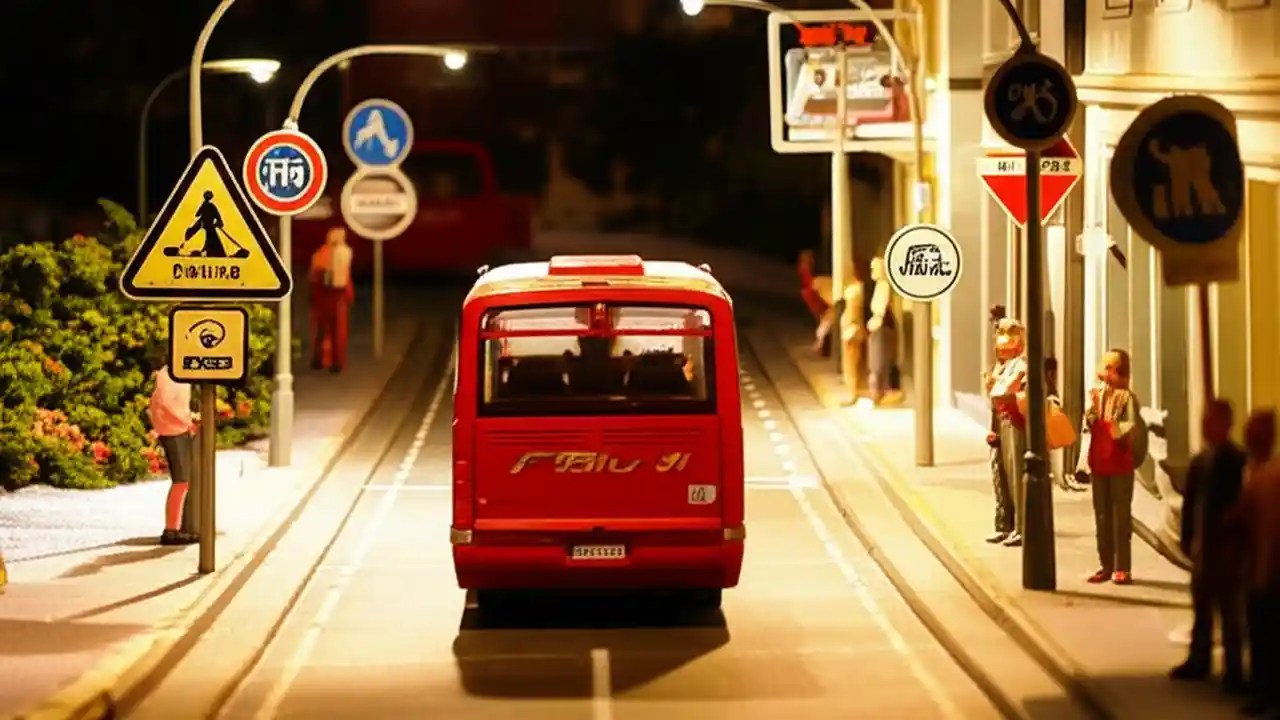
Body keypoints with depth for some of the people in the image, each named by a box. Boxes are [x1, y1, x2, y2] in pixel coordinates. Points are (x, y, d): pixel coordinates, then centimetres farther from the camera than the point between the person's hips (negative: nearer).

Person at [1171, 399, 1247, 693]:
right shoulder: (1200, 460, 7)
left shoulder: (1236, 461, -14)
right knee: (1202, 606, 18)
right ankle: (1199, 662, 31)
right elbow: (1190, 502, 10)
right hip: (1202, 545, 7)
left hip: (1225, 547, -7)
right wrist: (1188, 539, 7)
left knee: (1228, 609, 0)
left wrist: (1233, 542, -18)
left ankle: (1234, 672, 6)